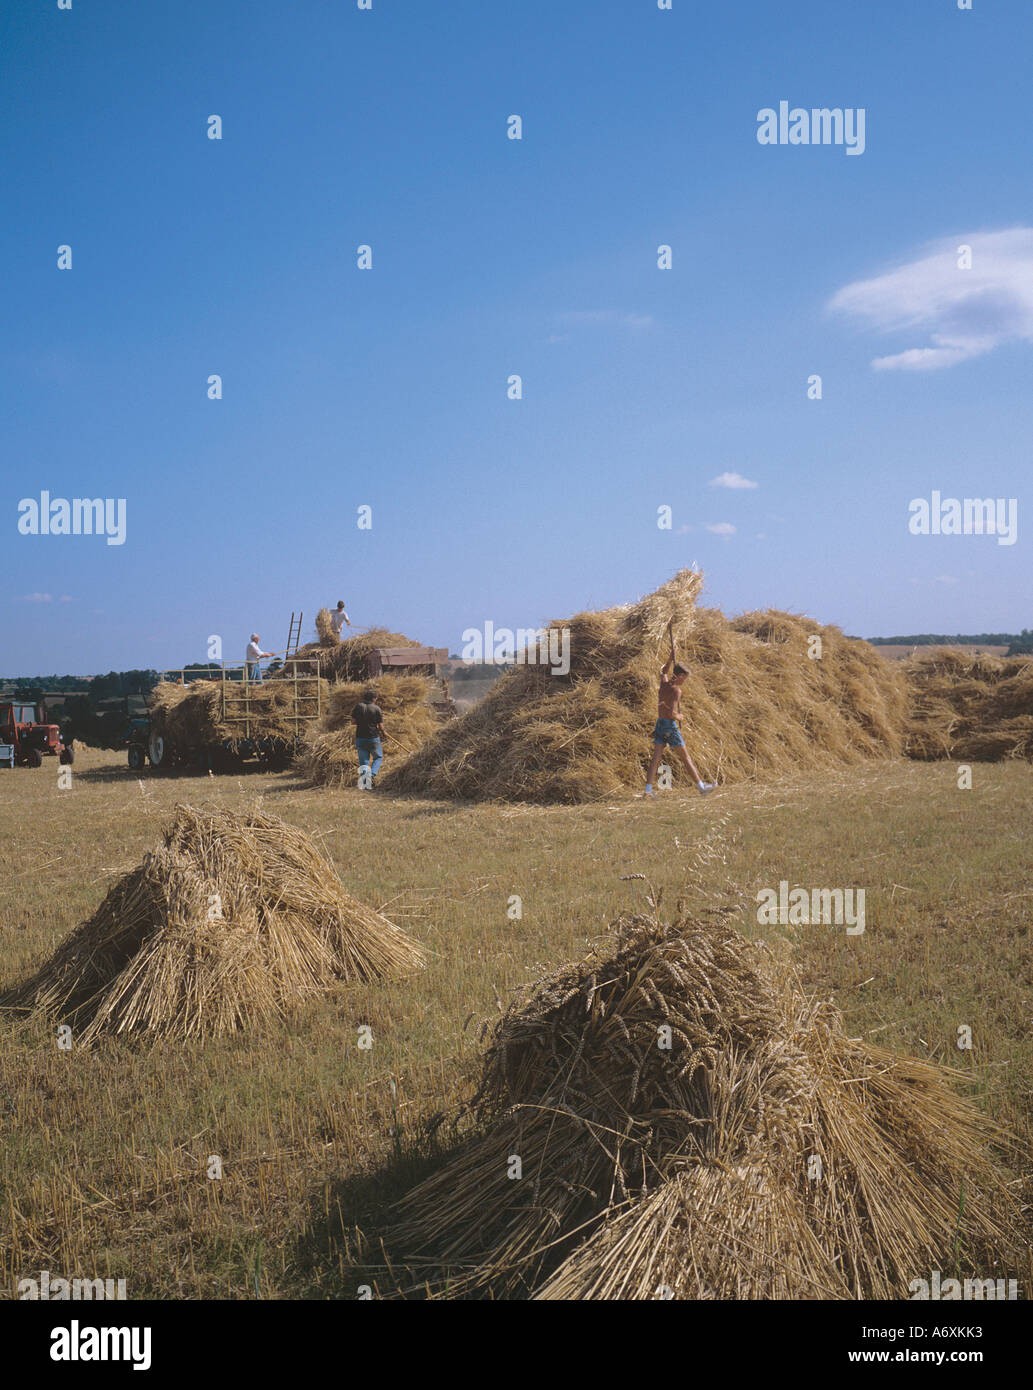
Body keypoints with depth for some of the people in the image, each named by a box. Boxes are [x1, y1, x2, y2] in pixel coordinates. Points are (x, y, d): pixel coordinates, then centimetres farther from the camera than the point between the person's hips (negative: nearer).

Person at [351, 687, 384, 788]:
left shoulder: (358, 706, -1)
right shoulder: (377, 708, -8)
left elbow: (353, 721, 2)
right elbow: (380, 726, -7)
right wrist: (382, 734, 13)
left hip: (360, 738, 2)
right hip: (374, 738, -2)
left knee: (363, 761, 10)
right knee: (378, 757, 17)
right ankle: (372, 775, -4)